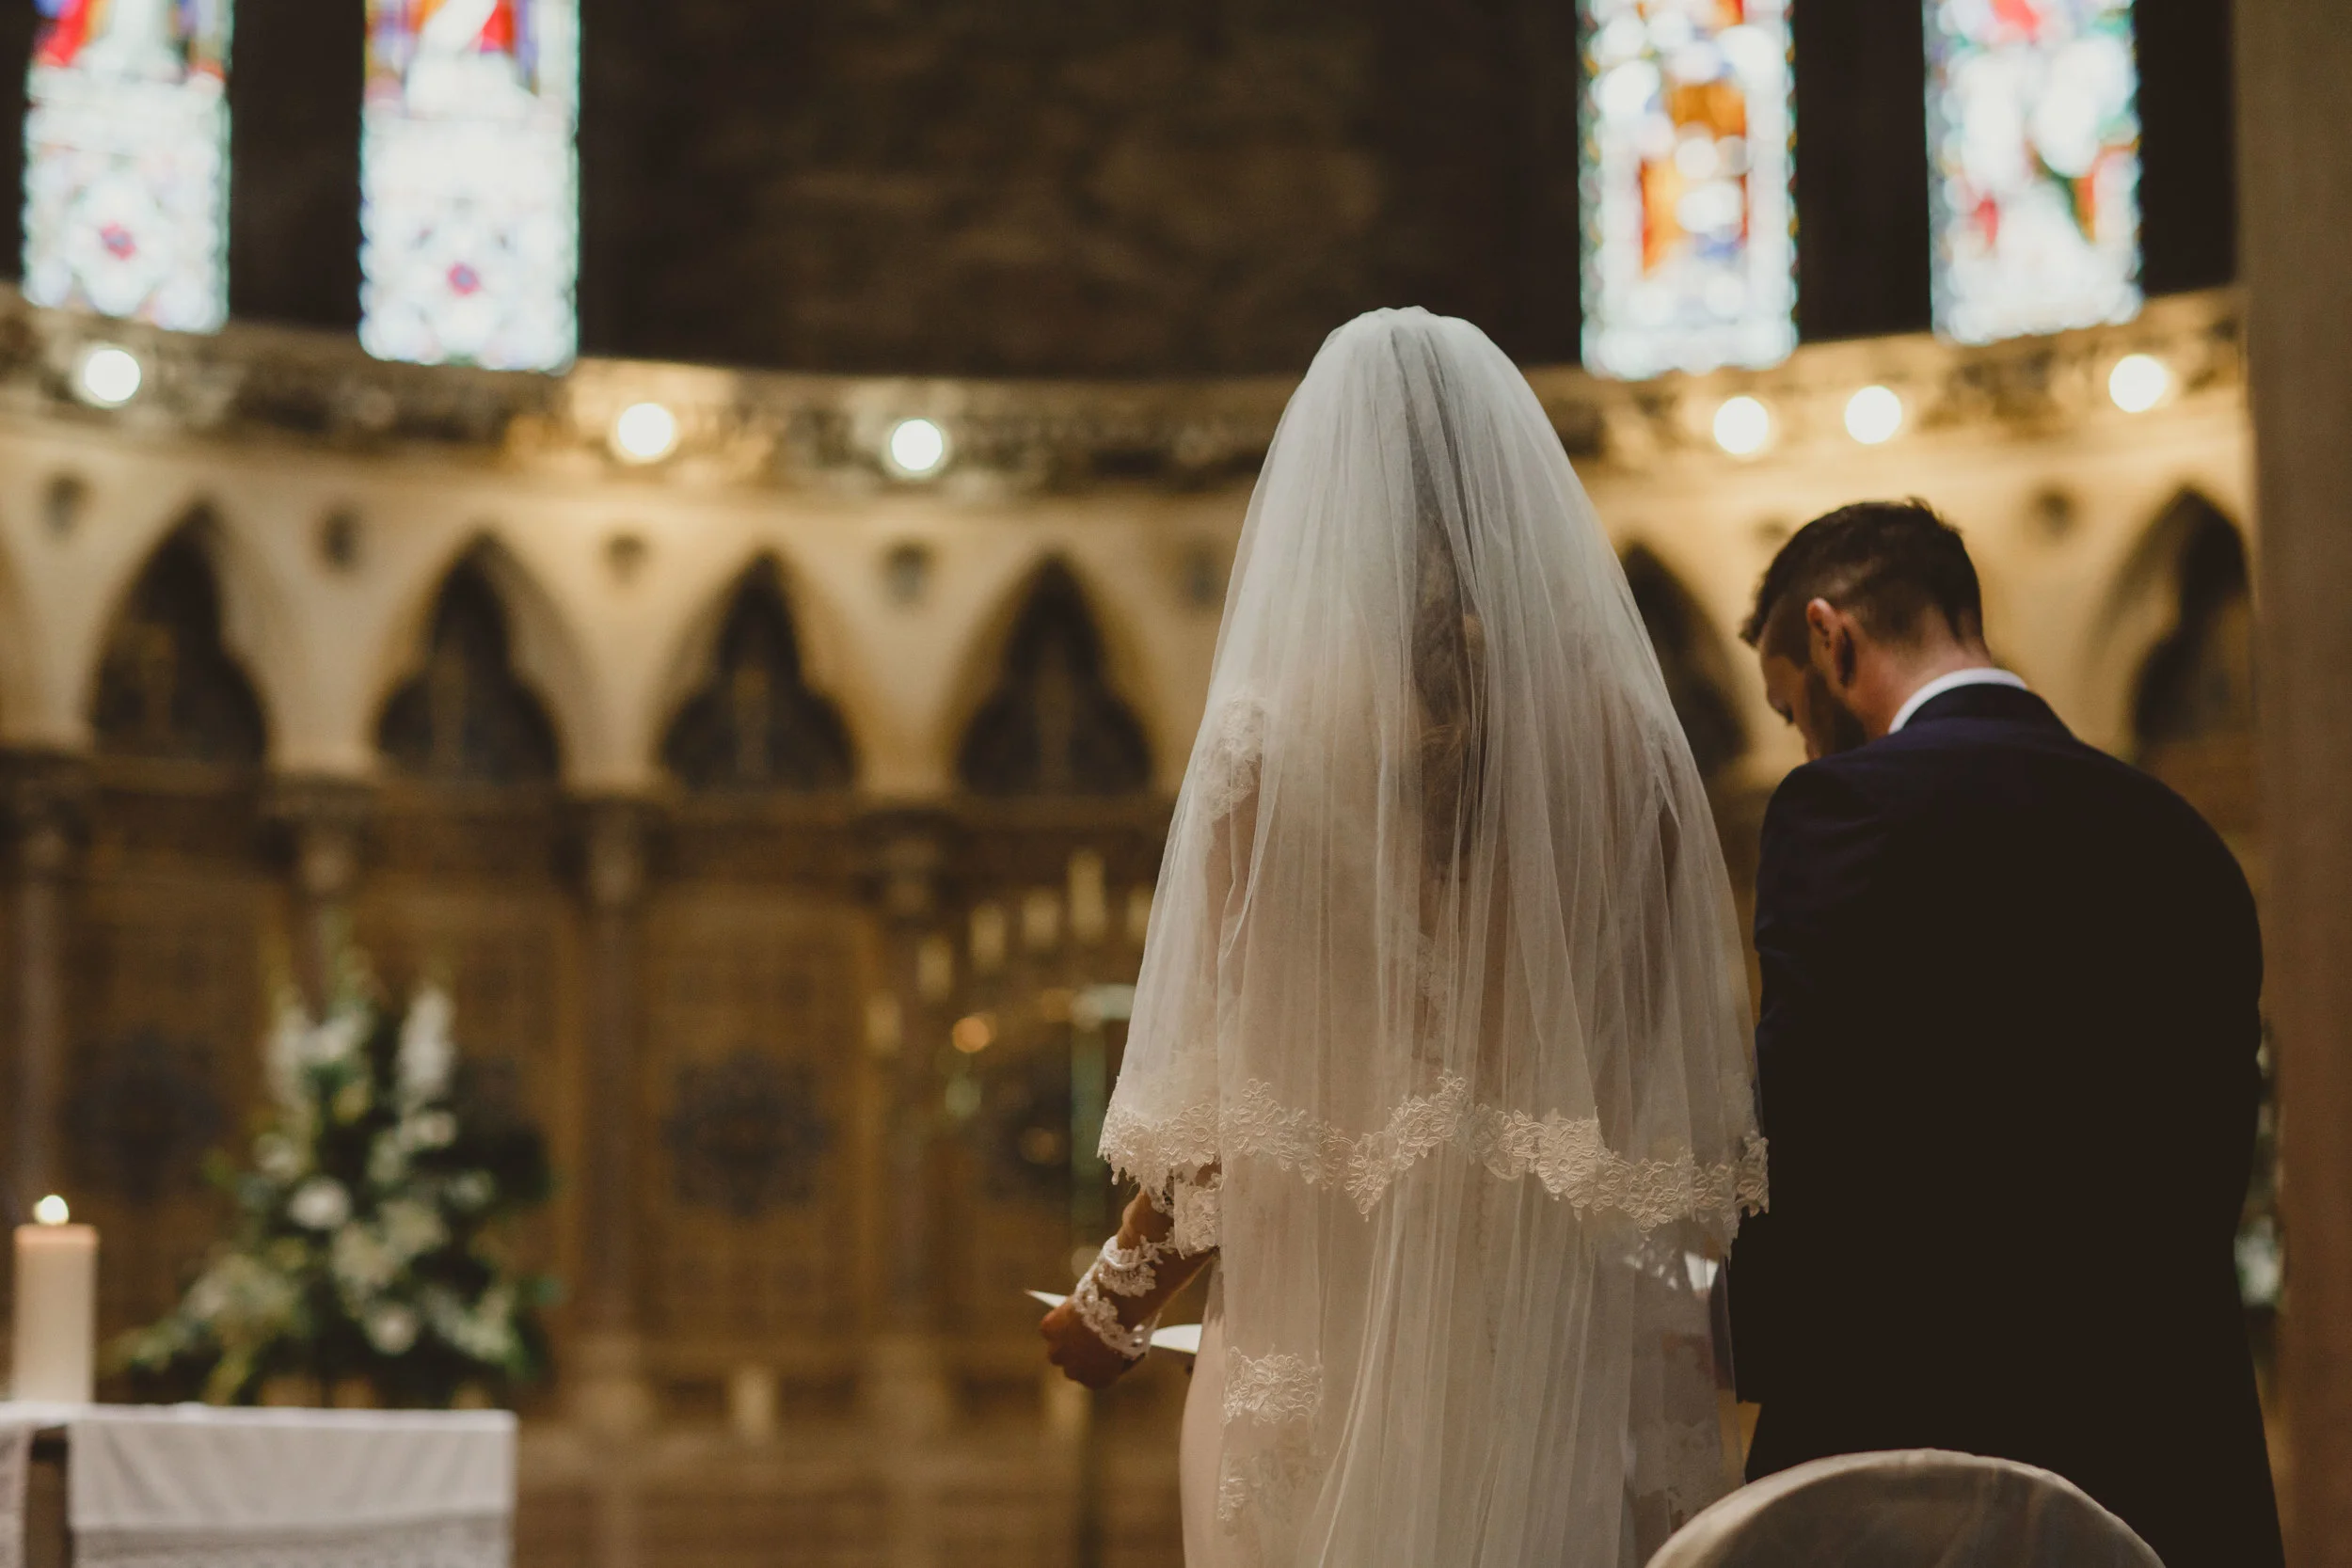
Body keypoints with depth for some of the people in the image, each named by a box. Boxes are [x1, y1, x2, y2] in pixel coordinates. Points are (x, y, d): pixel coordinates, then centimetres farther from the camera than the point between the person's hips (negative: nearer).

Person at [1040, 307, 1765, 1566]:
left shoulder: (1275, 732, -8)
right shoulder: (1628, 729, -1)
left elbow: (1232, 1088, -7)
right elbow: (1687, 1069, 4)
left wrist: (1115, 1299, 9)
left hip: (1336, 1338, -2)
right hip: (1571, 1352, 2)